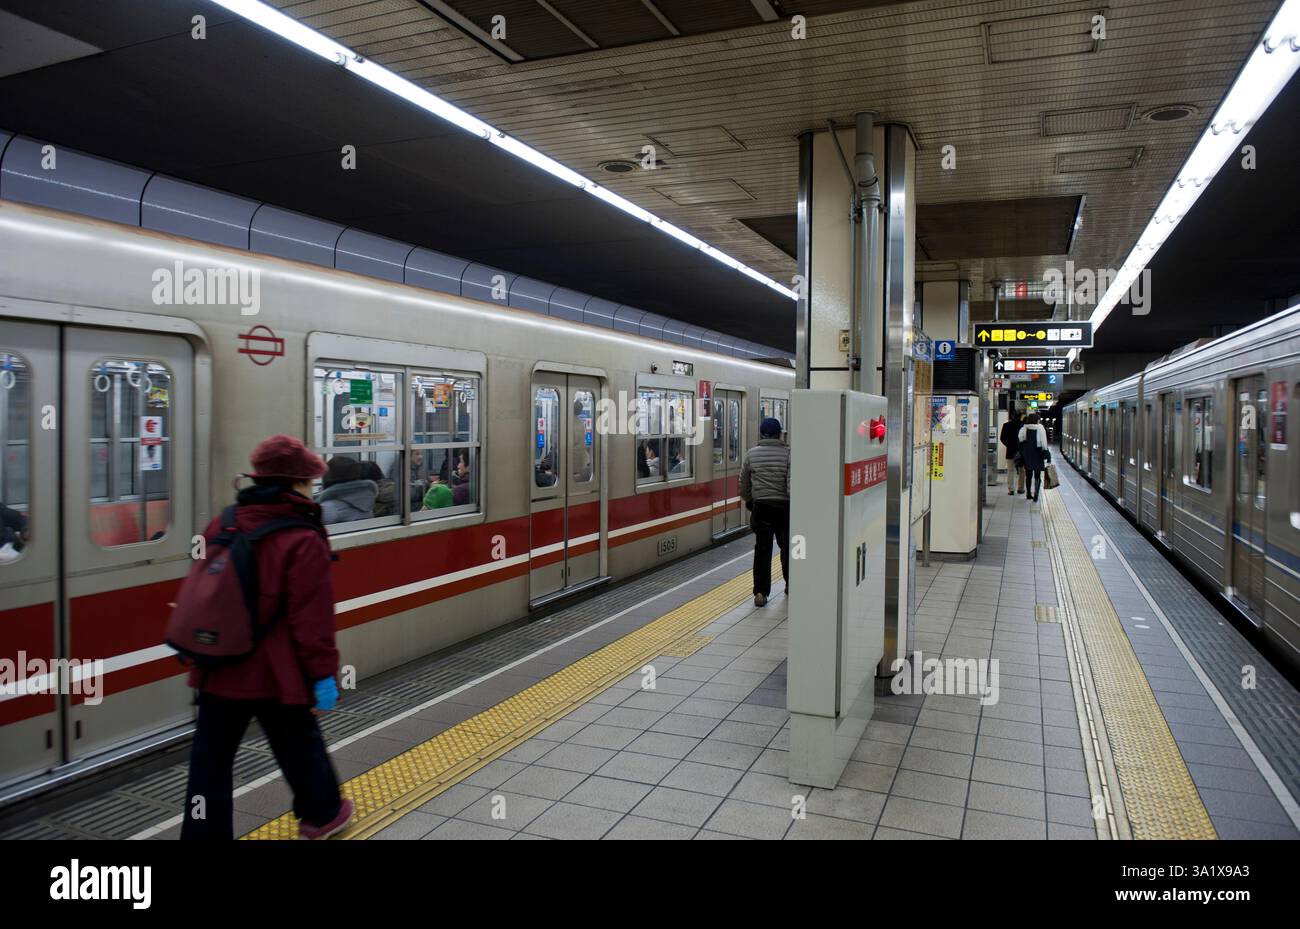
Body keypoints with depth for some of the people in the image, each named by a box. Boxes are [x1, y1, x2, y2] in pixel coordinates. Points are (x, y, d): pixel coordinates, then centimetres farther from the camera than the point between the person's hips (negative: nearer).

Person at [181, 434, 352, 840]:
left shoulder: (220, 526, 4)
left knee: (211, 757, 11)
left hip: (219, 672, 5)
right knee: (299, 745, 16)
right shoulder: (304, 540, -16)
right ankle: (322, 814, 36)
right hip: (276, 674, -4)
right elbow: (312, 617, -18)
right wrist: (323, 673, -9)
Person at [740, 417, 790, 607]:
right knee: (787, 547, 17)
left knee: (762, 549, 4)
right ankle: (789, 586, 31)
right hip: (784, 507, 0)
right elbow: (792, 484, -14)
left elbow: (744, 484, 8)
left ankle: (760, 592, -3)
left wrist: (748, 502, 23)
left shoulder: (751, 454, 0)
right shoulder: (788, 453, -7)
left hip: (761, 507, 1)